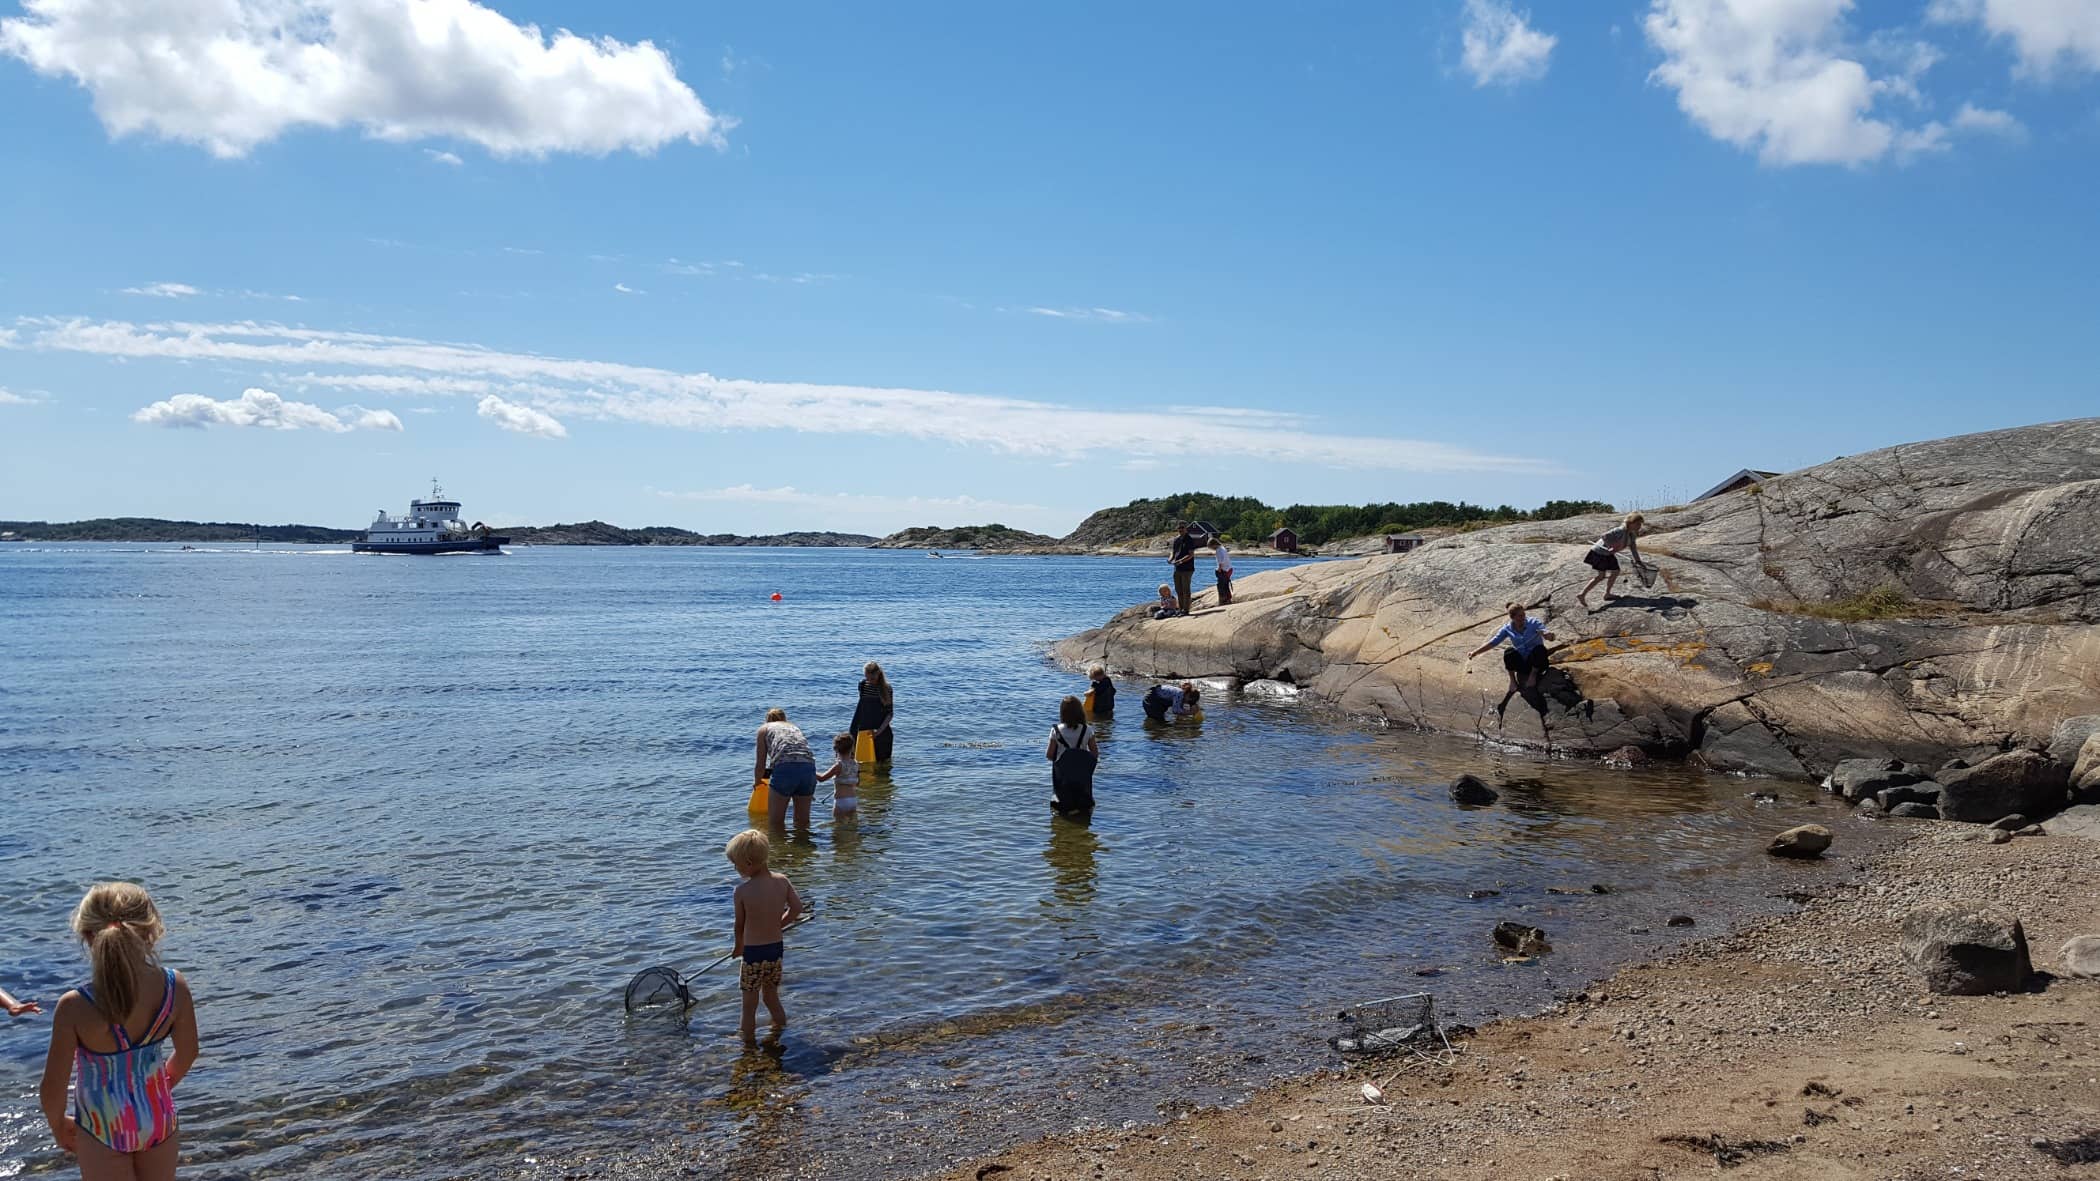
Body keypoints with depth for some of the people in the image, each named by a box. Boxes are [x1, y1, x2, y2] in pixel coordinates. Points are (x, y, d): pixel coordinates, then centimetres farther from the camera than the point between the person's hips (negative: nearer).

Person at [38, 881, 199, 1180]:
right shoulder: (174, 985, -18)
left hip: (105, 1129, -3)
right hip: (160, 1118, 3)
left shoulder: (74, 1007, -27)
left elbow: (52, 1089, -17)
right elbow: (187, 1053, -2)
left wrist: (58, 1125, 5)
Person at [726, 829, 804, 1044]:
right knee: (772, 998, 23)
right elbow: (797, 908, 1)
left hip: (753, 953, -5)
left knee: (749, 1006, 9)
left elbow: (740, 925, -7)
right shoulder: (782, 881, -7)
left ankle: (749, 1045, 17)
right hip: (776, 948, 5)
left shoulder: (742, 890, -18)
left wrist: (739, 947, 11)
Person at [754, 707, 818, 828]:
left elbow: (761, 765, 20)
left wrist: (757, 781, 41)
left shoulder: (764, 729, 23)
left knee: (776, 823, 9)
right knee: (802, 822, 18)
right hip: (809, 767, 4)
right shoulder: (794, 726, 33)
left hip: (785, 768, -4)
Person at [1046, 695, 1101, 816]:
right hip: (1083, 777, 1)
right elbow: (1095, 754, -3)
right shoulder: (1087, 731, -8)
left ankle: (1065, 806, -11)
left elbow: (1049, 755, -5)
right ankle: (1085, 805, -9)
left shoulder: (1056, 731, -10)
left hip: (1062, 777, -1)